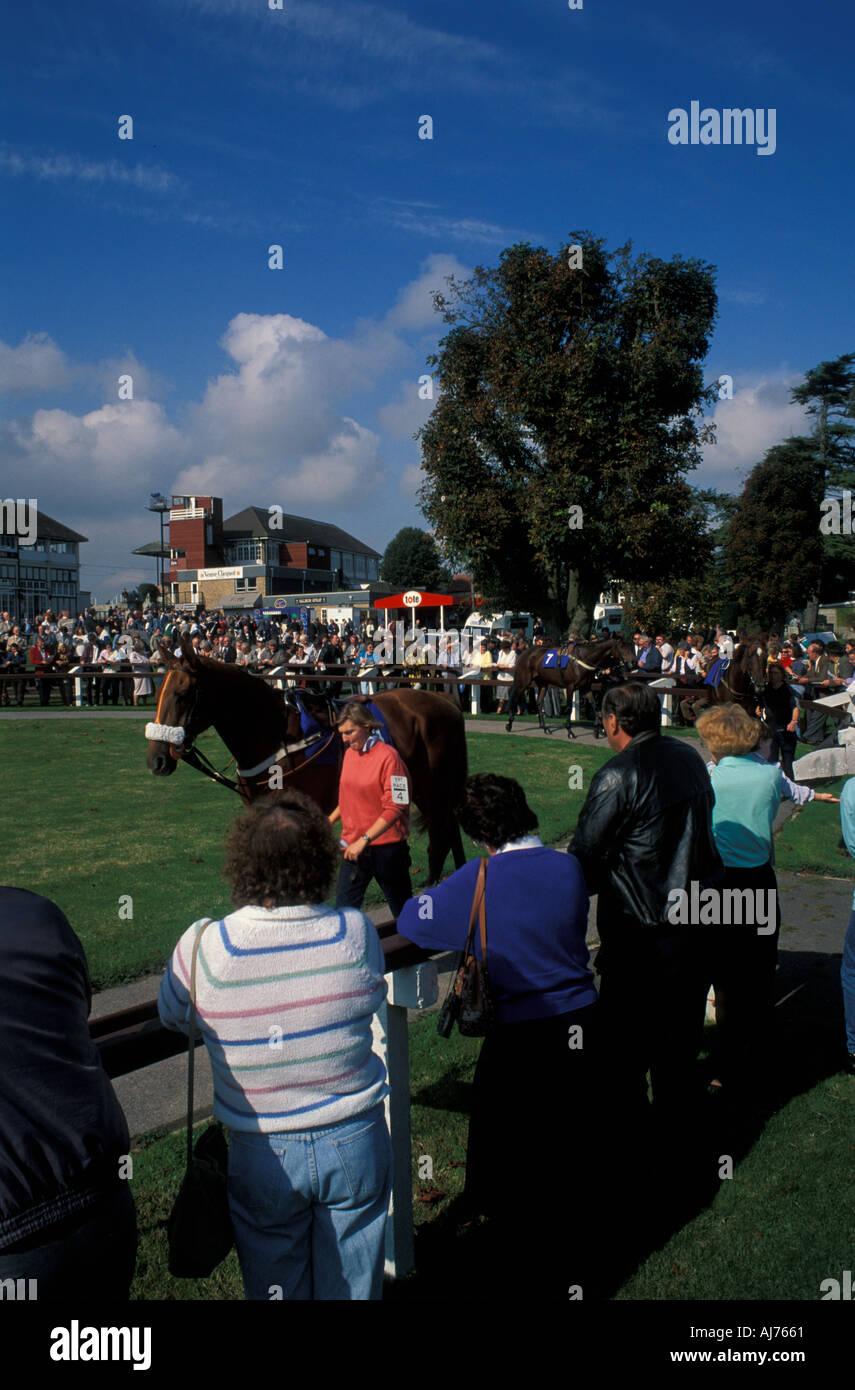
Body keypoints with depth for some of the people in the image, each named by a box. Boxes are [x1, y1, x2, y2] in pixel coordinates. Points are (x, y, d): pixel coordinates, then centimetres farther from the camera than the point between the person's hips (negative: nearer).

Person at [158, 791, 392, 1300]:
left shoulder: (202, 948, -21)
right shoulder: (357, 933, -18)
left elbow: (173, 1017, 0)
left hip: (263, 1156, -1)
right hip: (355, 1144, 1)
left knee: (275, 1285, 23)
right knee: (352, 1287, 22)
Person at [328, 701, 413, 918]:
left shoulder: (387, 756, -15)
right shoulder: (350, 753, 7)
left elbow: (394, 808, -19)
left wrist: (364, 840, -24)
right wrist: (329, 822, 7)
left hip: (386, 849, -6)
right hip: (353, 848, 6)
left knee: (402, 909, 10)